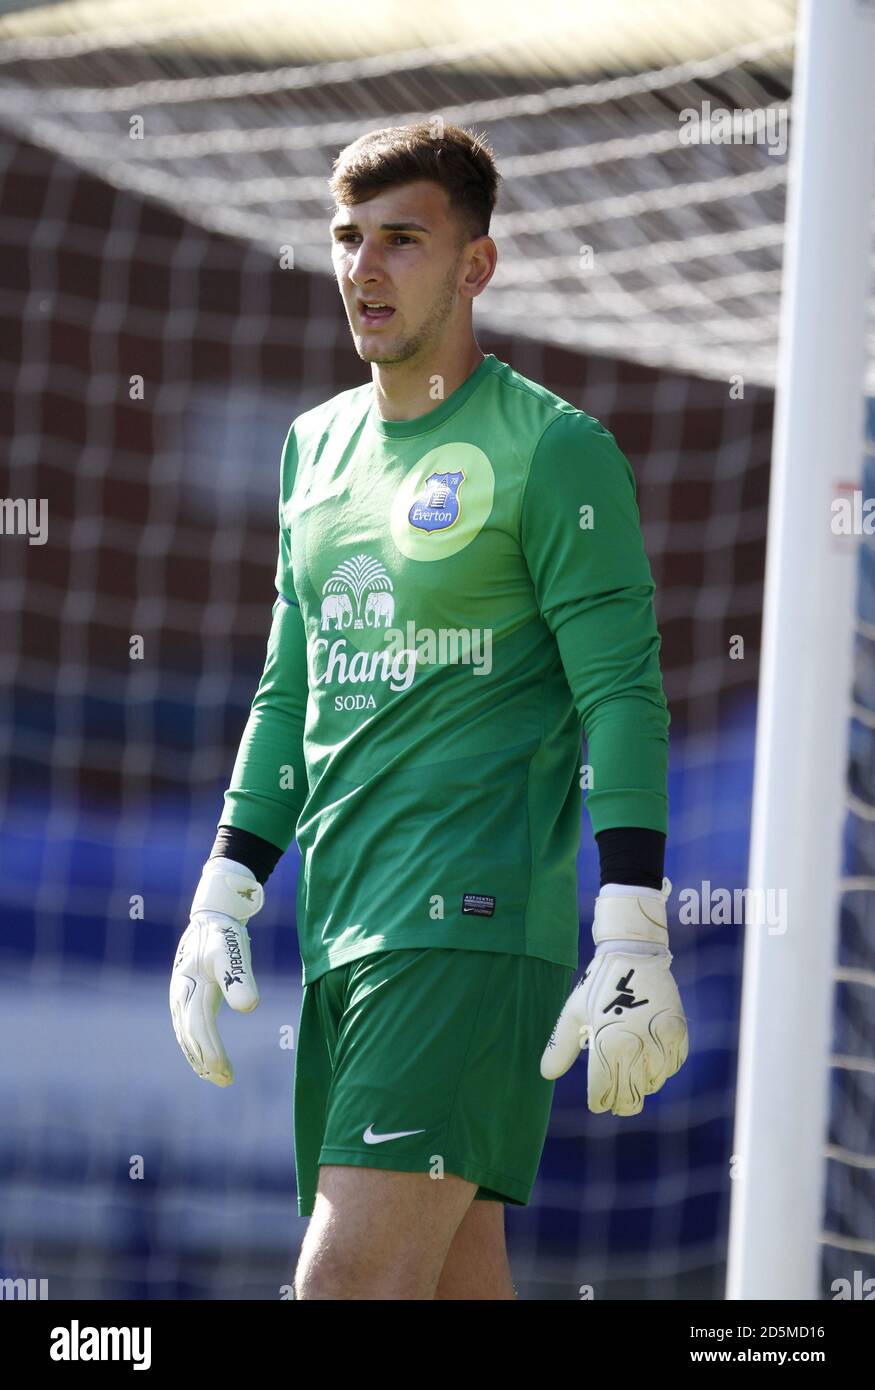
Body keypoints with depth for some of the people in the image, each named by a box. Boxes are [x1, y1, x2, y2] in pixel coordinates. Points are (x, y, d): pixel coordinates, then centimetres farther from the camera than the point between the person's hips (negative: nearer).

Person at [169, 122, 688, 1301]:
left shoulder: (549, 446, -5)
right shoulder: (317, 445, 17)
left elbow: (623, 698, -9)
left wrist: (633, 947, -16)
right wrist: (222, 900, 16)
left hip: (477, 927, -7)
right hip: (343, 936, 7)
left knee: (349, 1281, -18)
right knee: (453, 1282, 7)